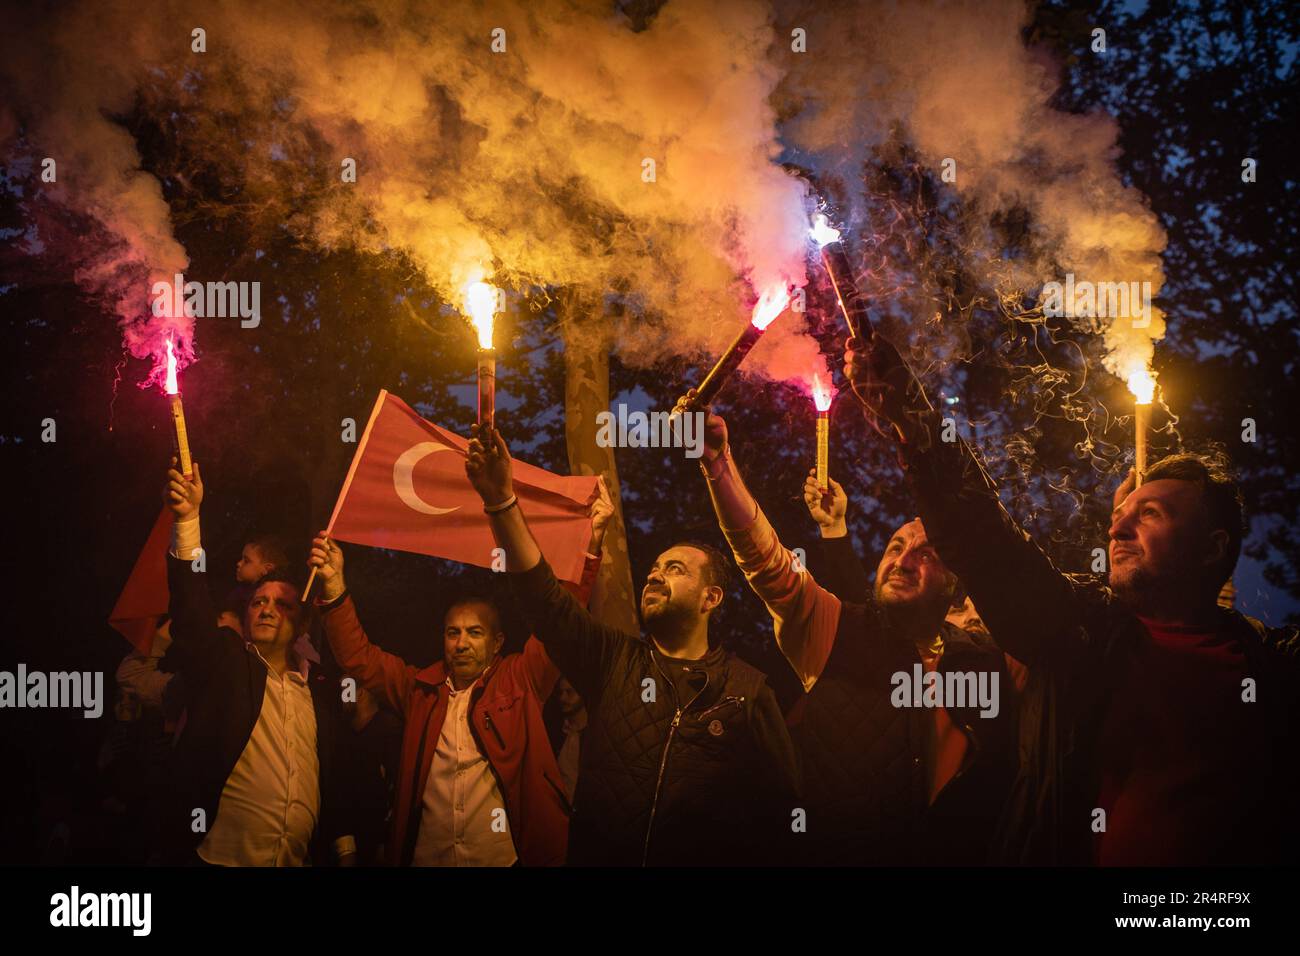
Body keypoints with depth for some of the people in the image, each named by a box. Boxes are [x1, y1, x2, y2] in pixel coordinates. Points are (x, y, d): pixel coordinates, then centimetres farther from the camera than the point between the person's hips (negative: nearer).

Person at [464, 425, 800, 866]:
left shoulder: (747, 688, 2)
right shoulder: (613, 660, 6)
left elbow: (778, 800, 1)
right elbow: (543, 597, -6)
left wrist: (742, 856, -14)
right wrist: (502, 501, -16)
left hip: (701, 860, -1)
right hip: (597, 857, 2)